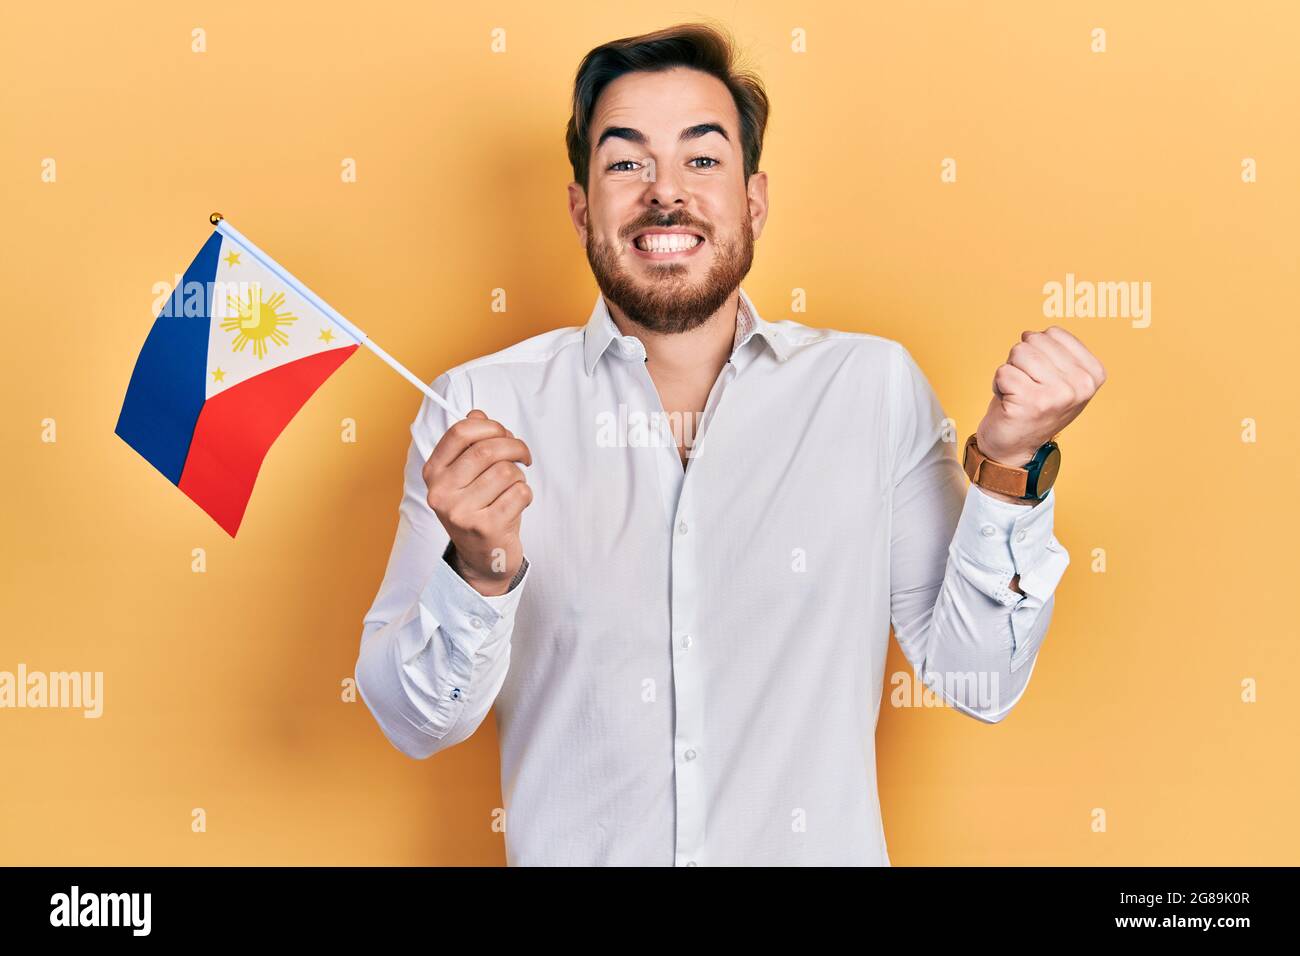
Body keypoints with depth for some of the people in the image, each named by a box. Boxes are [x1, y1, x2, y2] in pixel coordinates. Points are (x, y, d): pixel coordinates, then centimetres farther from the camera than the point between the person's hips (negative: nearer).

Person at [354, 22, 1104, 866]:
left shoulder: (877, 386, -6)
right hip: (572, 849, 0)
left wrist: (1009, 467, -16)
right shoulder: (478, 411, -8)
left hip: (821, 849, 1)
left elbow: (977, 681, -4)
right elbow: (416, 724, -8)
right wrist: (479, 576, -25)